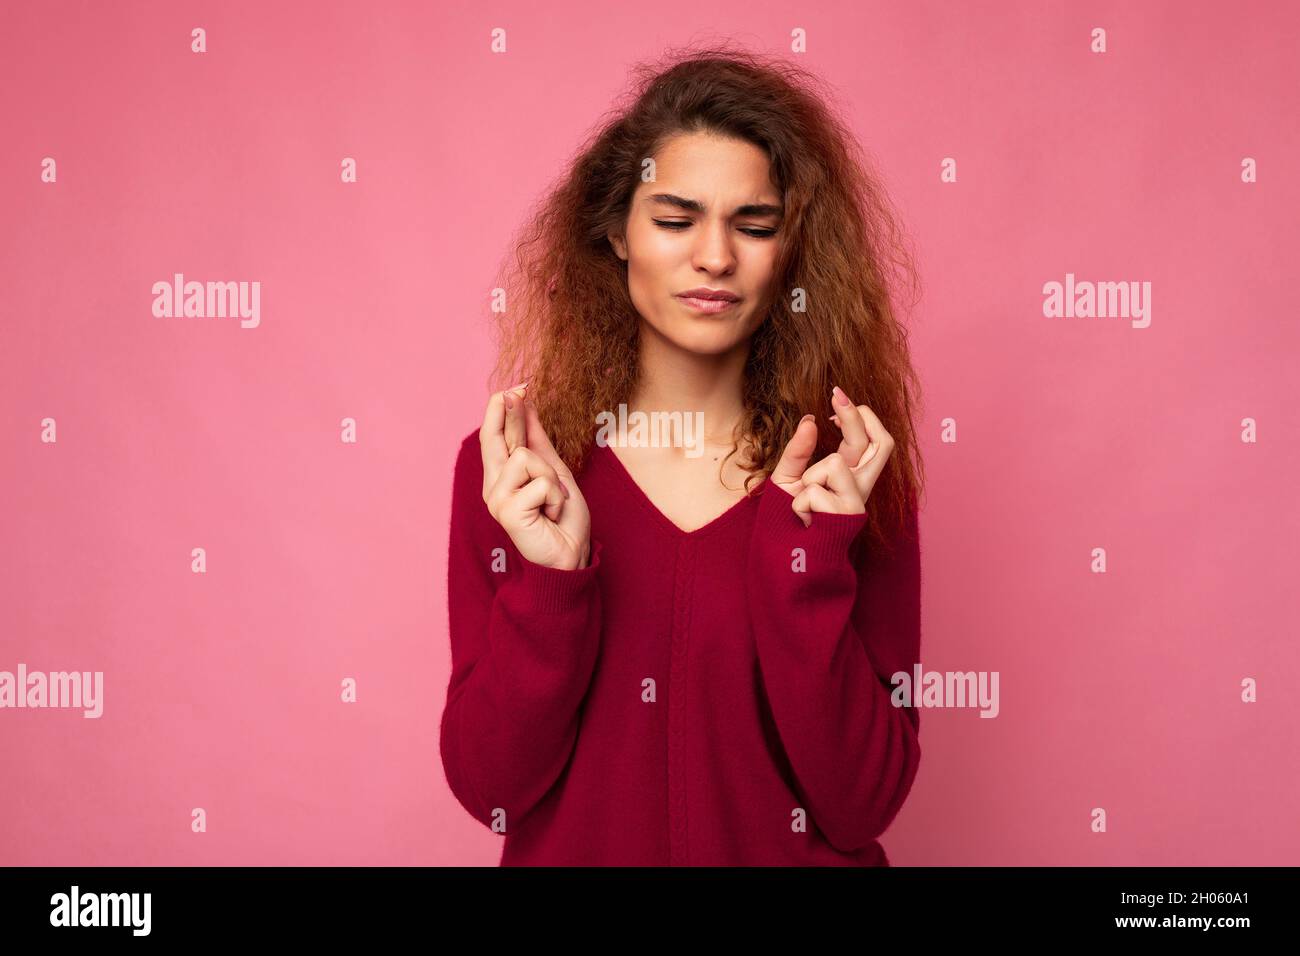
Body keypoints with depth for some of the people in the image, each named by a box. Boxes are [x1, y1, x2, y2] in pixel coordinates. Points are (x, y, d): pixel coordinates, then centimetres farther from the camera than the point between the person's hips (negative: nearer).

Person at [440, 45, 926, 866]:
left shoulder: (851, 477, -10)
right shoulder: (507, 465, -10)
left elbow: (861, 808, -13)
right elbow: (488, 787, -11)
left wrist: (805, 565, -23)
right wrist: (548, 581, -24)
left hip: (797, 854, 0)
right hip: (571, 852, 0)